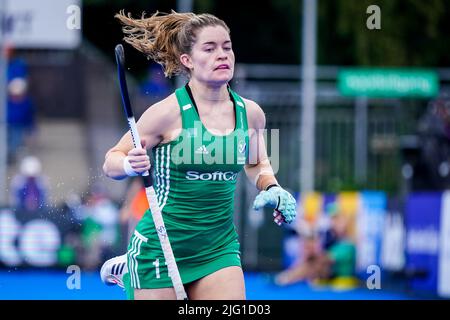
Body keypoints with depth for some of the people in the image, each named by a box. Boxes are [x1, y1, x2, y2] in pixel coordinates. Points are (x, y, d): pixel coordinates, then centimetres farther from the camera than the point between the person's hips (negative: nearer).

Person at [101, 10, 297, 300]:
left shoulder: (251, 113, 1)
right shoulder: (168, 113, -13)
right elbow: (111, 162, -5)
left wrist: (272, 189, 1)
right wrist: (130, 165, -27)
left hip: (219, 248, 4)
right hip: (162, 245, -4)